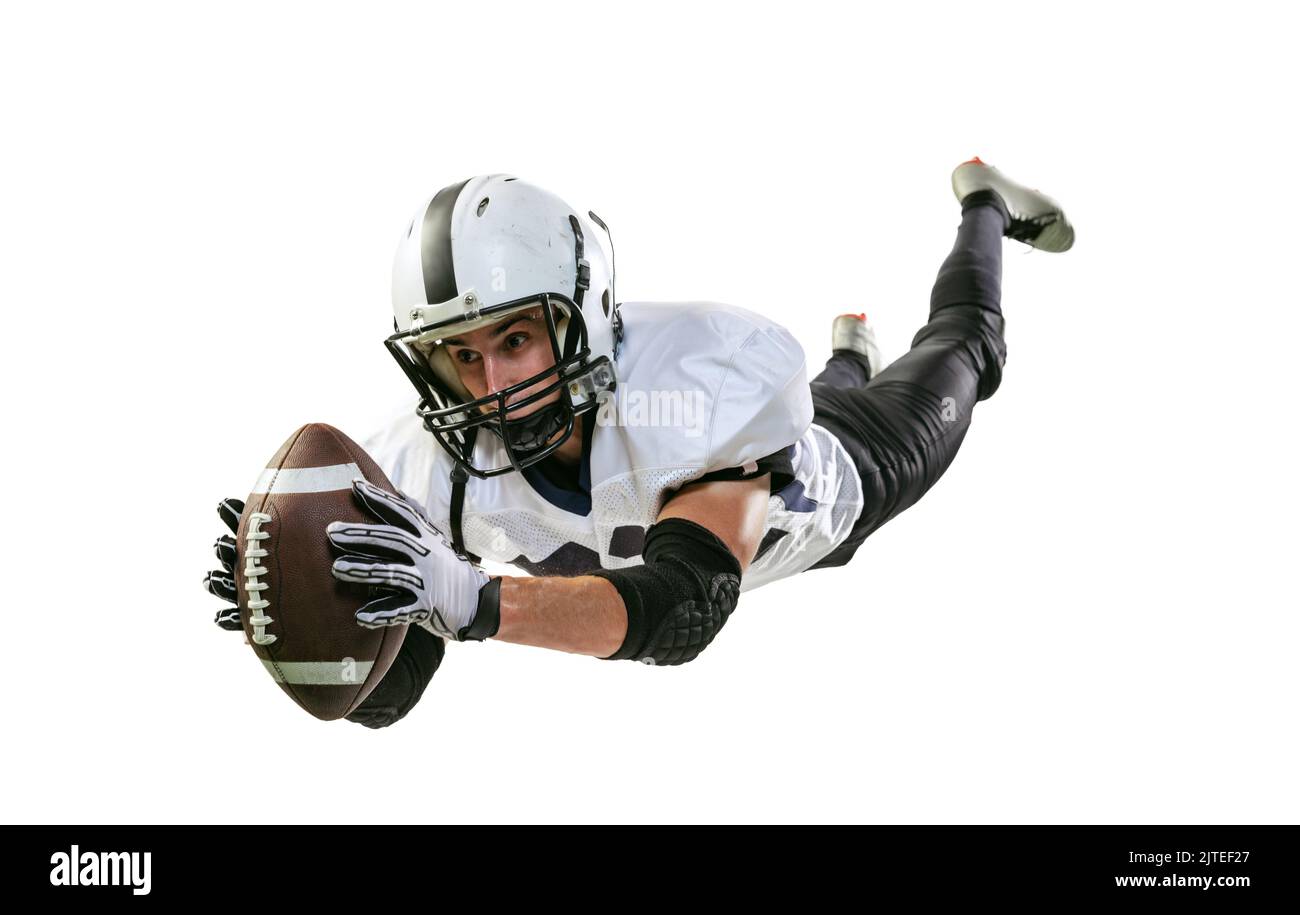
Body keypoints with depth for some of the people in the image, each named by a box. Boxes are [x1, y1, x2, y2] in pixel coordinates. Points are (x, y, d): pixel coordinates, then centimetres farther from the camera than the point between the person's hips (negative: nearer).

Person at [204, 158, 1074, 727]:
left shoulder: (713, 376, -53)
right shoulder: (433, 463, -42)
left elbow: (678, 614, -64)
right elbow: (381, 698, -38)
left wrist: (473, 600, -79)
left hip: (829, 475, -3)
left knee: (958, 356, 32)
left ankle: (983, 202, 59)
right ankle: (850, 356, 72)